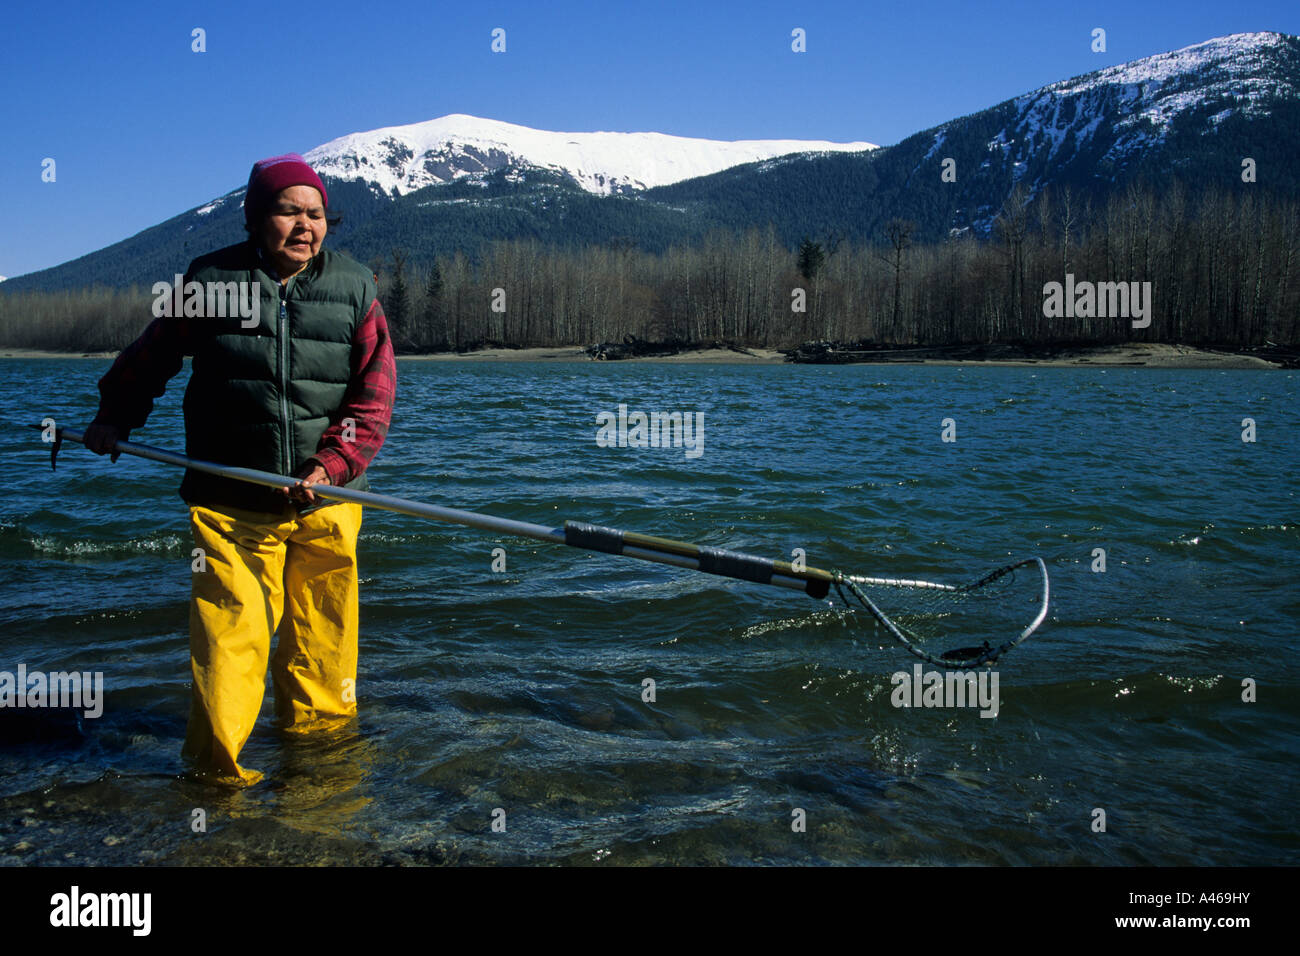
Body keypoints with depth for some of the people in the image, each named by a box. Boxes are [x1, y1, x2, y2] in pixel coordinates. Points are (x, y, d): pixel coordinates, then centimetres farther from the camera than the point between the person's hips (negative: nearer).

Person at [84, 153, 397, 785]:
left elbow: (374, 394, -1)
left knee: (324, 634, 8)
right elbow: (151, 356, 19)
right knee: (231, 632, -5)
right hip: (231, 502, -1)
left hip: (328, 500, 2)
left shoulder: (355, 289, 4)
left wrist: (331, 465, -13)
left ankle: (316, 735, 27)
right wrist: (114, 416, 26)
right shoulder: (208, 281, 2)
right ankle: (216, 762, 9)